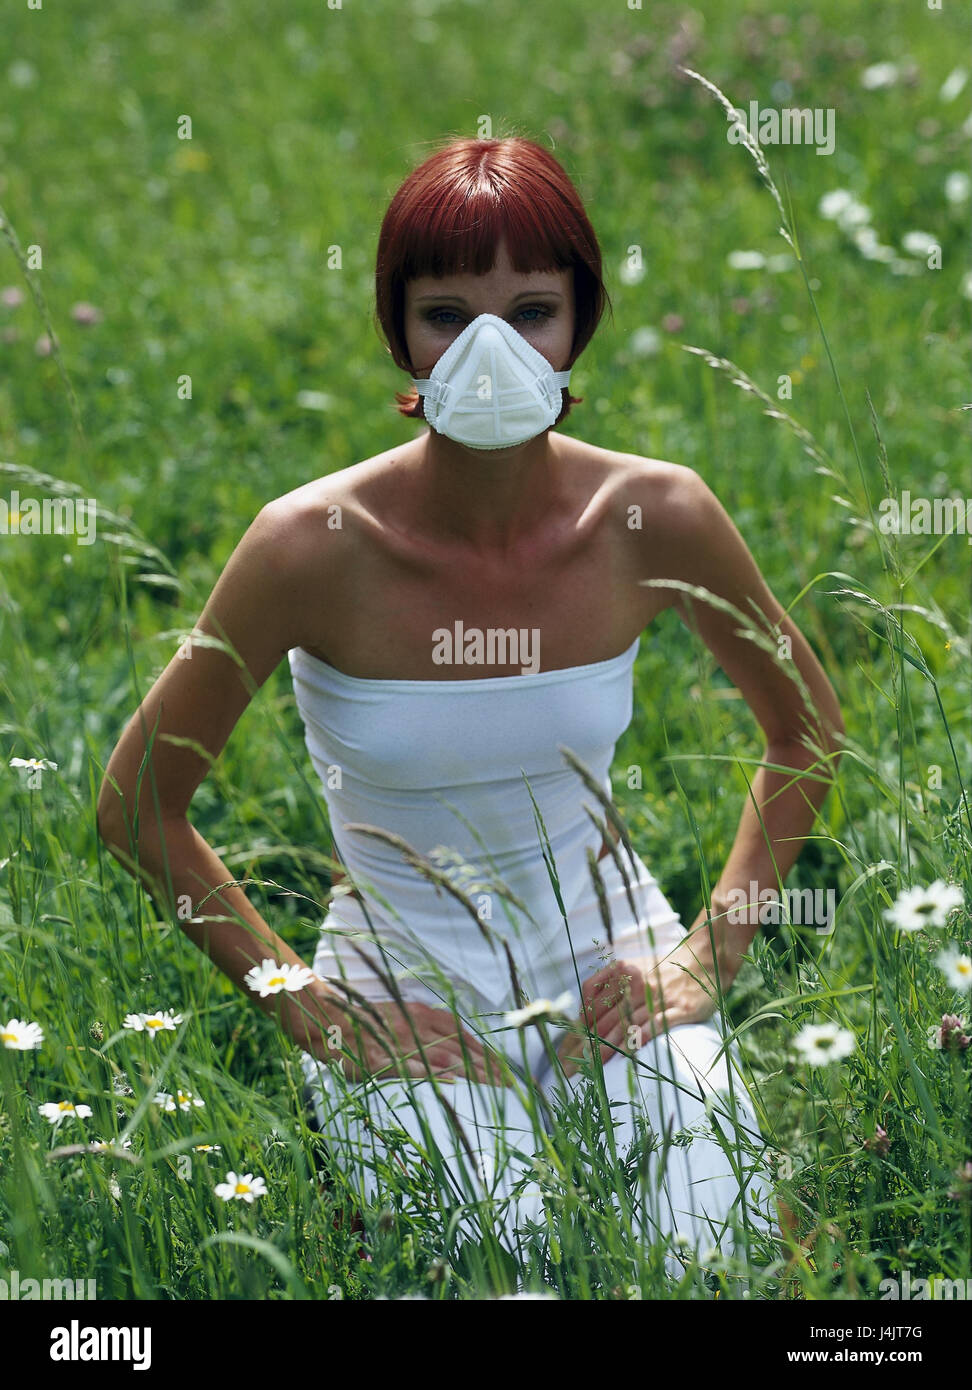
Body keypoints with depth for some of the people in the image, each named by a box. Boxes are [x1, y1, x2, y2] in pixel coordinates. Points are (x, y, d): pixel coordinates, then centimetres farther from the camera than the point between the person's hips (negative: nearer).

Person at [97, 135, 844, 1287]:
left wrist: (718, 951, 1)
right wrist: (297, 1002, -7)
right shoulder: (315, 545, -20)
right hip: (406, 983, -2)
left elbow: (806, 727, 7)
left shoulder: (655, 520, -13)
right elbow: (138, 805, -8)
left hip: (611, 953, 2)